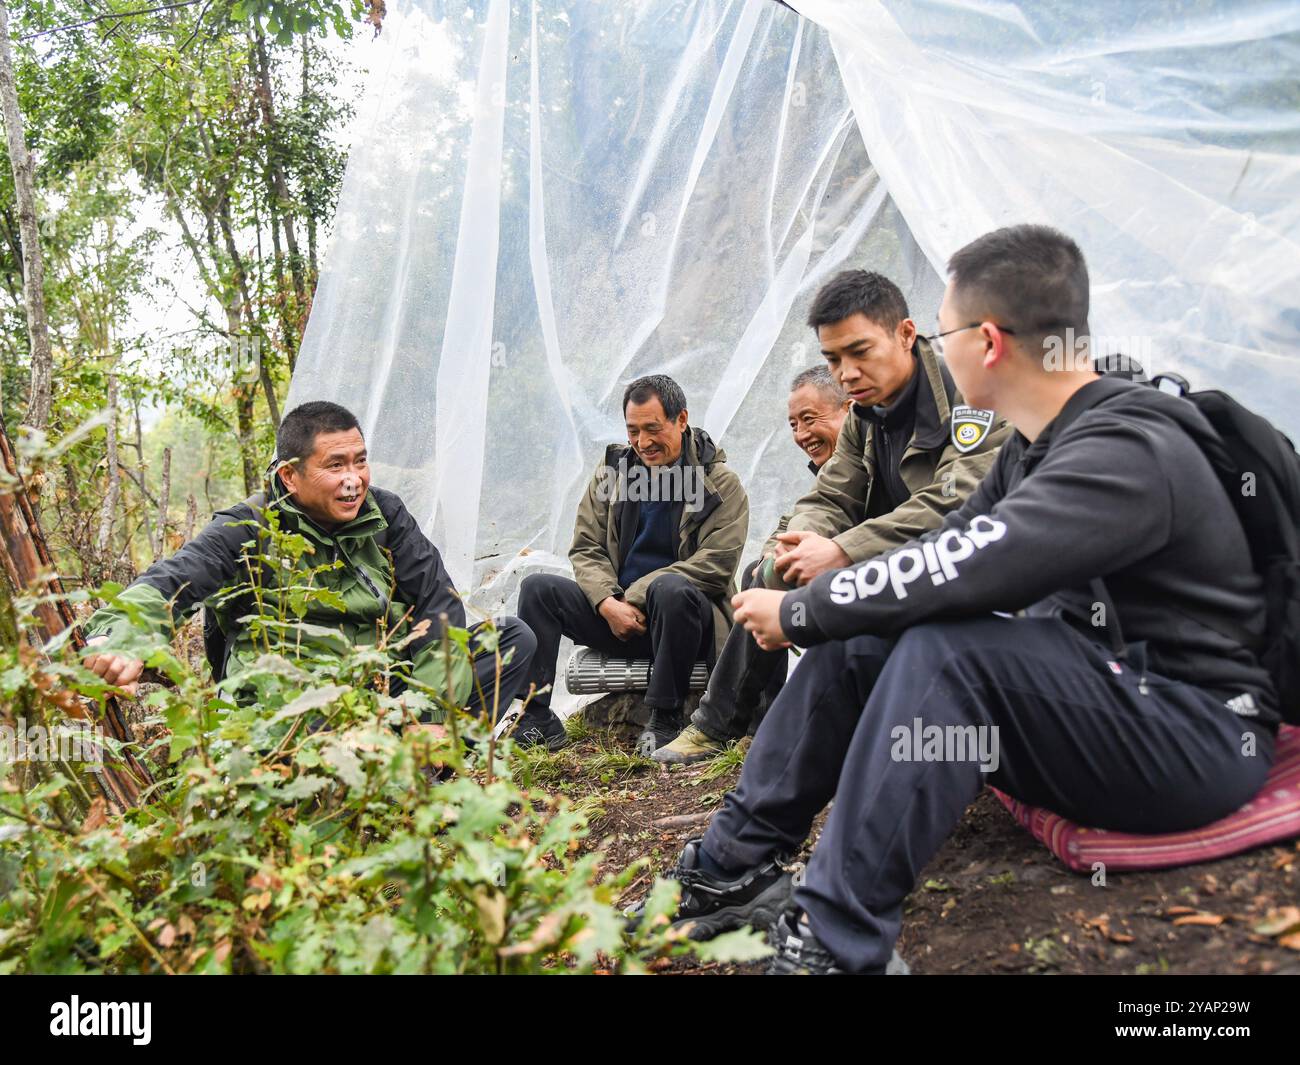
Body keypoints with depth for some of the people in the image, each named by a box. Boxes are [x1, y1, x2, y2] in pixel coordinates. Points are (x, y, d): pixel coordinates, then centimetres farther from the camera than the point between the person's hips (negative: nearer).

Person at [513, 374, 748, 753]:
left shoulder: (721, 484, -2)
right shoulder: (614, 467, 11)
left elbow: (715, 565, -13)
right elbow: (586, 548, 9)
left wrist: (634, 597, -17)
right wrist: (607, 602, -12)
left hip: (681, 612, -4)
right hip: (615, 610, 5)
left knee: (671, 588, -37)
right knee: (537, 588, -12)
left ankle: (664, 718, -20)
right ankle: (536, 719, -13)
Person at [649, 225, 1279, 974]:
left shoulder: (1129, 451, -24)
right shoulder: (1038, 448, 7)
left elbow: (959, 571, -35)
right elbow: (951, 547, 9)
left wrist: (799, 612, -21)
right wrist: (813, 606, -6)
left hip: (1200, 730, -9)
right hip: (1092, 687, 9)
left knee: (942, 647, -33)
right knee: (855, 637, -5)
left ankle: (833, 944, -25)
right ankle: (737, 865, 0)